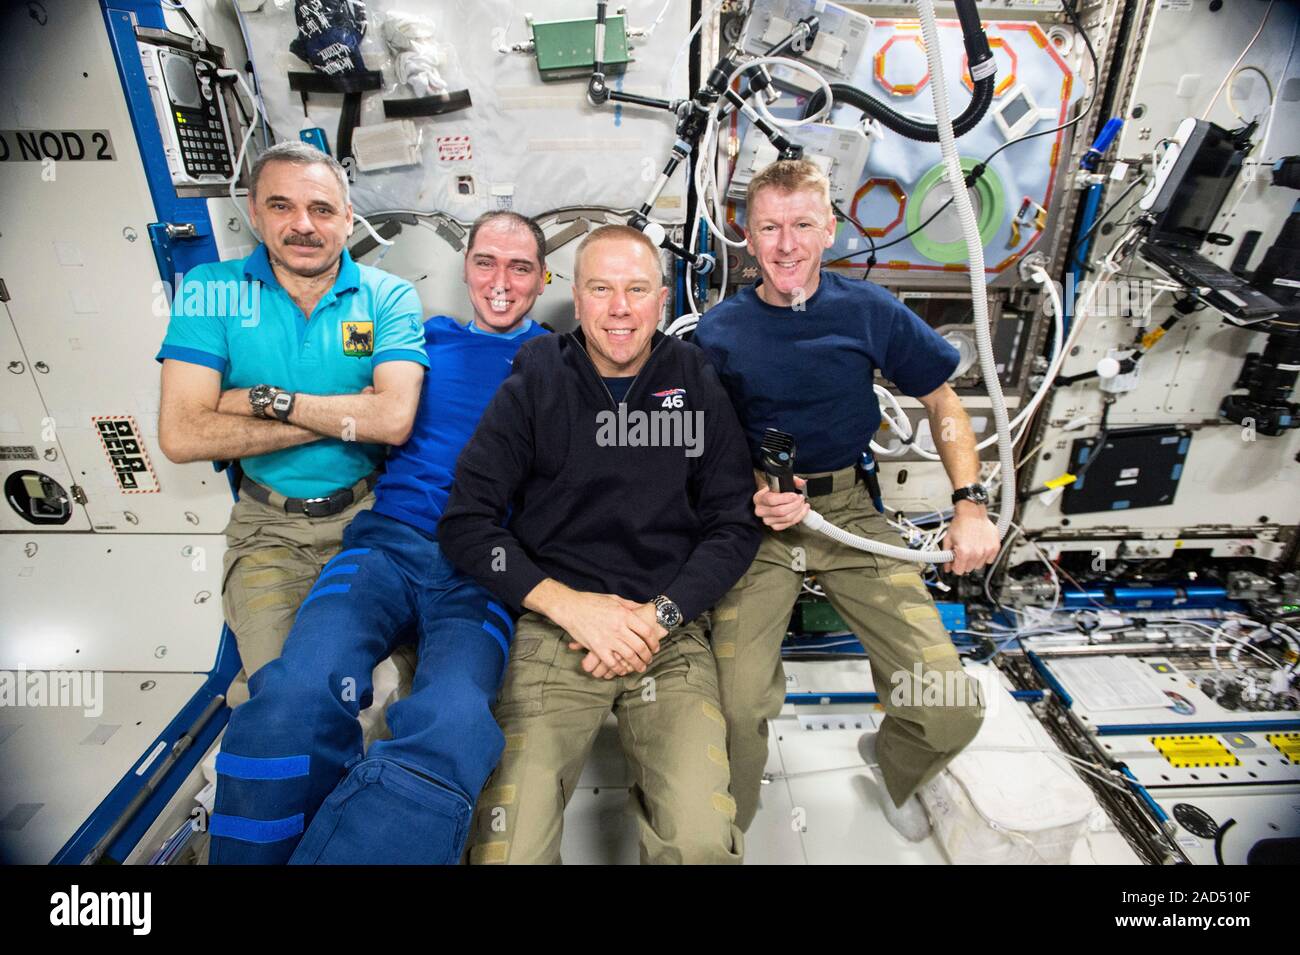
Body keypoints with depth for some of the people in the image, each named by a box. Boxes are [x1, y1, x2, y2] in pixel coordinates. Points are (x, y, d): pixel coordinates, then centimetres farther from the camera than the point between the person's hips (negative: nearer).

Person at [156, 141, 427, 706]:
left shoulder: (388, 298, -4)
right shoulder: (210, 290, -2)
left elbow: (394, 419, -19)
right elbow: (181, 436, -14)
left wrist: (266, 400, -16)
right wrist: (345, 416, -16)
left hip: (367, 515, 0)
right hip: (269, 528, 1)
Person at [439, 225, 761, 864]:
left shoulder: (699, 387, 6)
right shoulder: (532, 387, 3)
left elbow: (734, 527, 4)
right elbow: (465, 521, -1)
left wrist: (659, 614, -10)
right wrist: (569, 604, -12)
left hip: (671, 635, 1)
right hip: (553, 632, 0)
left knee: (702, 843, -15)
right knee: (508, 850, -13)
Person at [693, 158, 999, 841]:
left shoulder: (868, 311, 2)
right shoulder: (719, 330, -2)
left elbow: (943, 406, 11)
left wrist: (971, 504, 0)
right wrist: (752, 495, -15)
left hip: (849, 509, 2)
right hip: (754, 519, -1)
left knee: (953, 711, -8)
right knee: (737, 708, -21)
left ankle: (892, 764, 32)